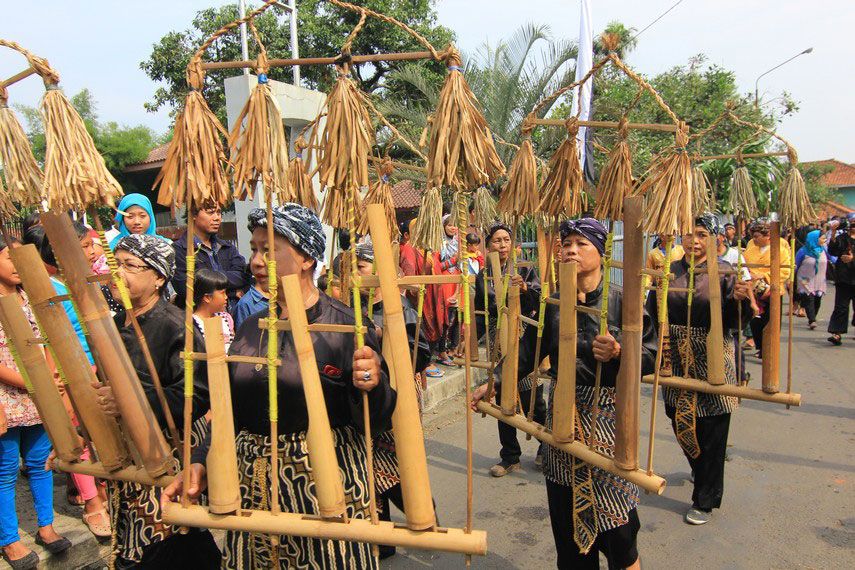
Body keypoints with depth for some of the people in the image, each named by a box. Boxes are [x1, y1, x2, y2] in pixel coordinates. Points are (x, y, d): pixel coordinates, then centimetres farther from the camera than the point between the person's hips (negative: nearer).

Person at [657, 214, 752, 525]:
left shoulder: (724, 272, -6)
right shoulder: (670, 271, 3)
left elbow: (733, 323, -12)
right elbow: (655, 316, 5)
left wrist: (740, 300, -29)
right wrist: (656, 290, -12)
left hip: (713, 362, -4)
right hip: (676, 361, 4)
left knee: (711, 431, 5)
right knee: (680, 423, 17)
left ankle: (705, 500, 23)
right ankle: (701, 472, 48)